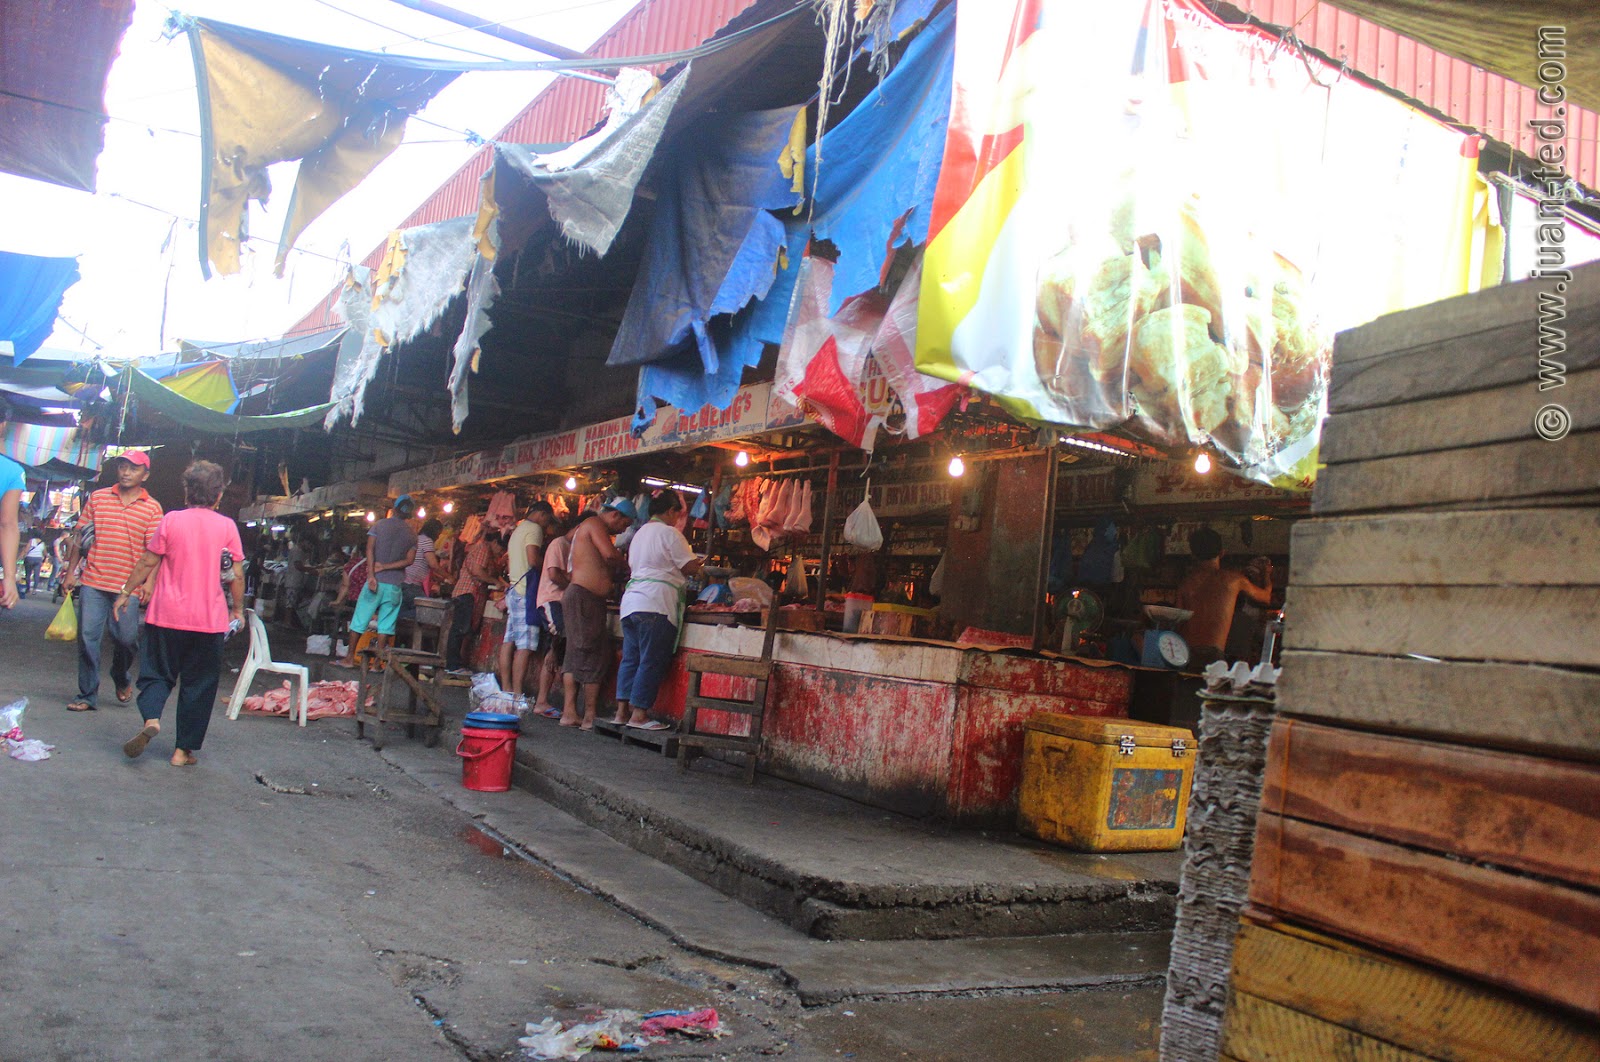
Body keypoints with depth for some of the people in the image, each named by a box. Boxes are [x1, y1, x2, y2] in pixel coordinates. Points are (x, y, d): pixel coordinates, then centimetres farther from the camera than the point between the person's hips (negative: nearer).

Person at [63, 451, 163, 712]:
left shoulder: (152, 508, 3)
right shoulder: (97, 498, 8)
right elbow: (81, 537, 12)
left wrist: (149, 582, -10)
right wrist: (70, 571, 9)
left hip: (128, 586, -1)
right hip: (93, 582, 1)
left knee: (127, 639, -1)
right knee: (87, 637, 0)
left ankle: (121, 678, 30)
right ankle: (87, 695, 10)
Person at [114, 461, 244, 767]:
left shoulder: (171, 520, -2)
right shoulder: (227, 526, -2)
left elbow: (148, 563, 2)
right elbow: (236, 574, 0)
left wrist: (125, 592, 15)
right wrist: (238, 609, 12)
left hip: (166, 615, 0)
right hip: (209, 619, 0)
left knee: (158, 673, 13)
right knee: (198, 684, 9)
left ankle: (151, 719, -15)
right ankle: (183, 750, 10)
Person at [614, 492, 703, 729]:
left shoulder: (640, 533, 22)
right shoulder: (669, 533, -5)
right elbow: (689, 567, -7)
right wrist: (699, 564, 16)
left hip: (631, 601, 9)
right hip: (655, 604, -9)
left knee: (631, 658, 9)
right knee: (652, 661, -5)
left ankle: (622, 710, 9)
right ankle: (639, 714, -6)